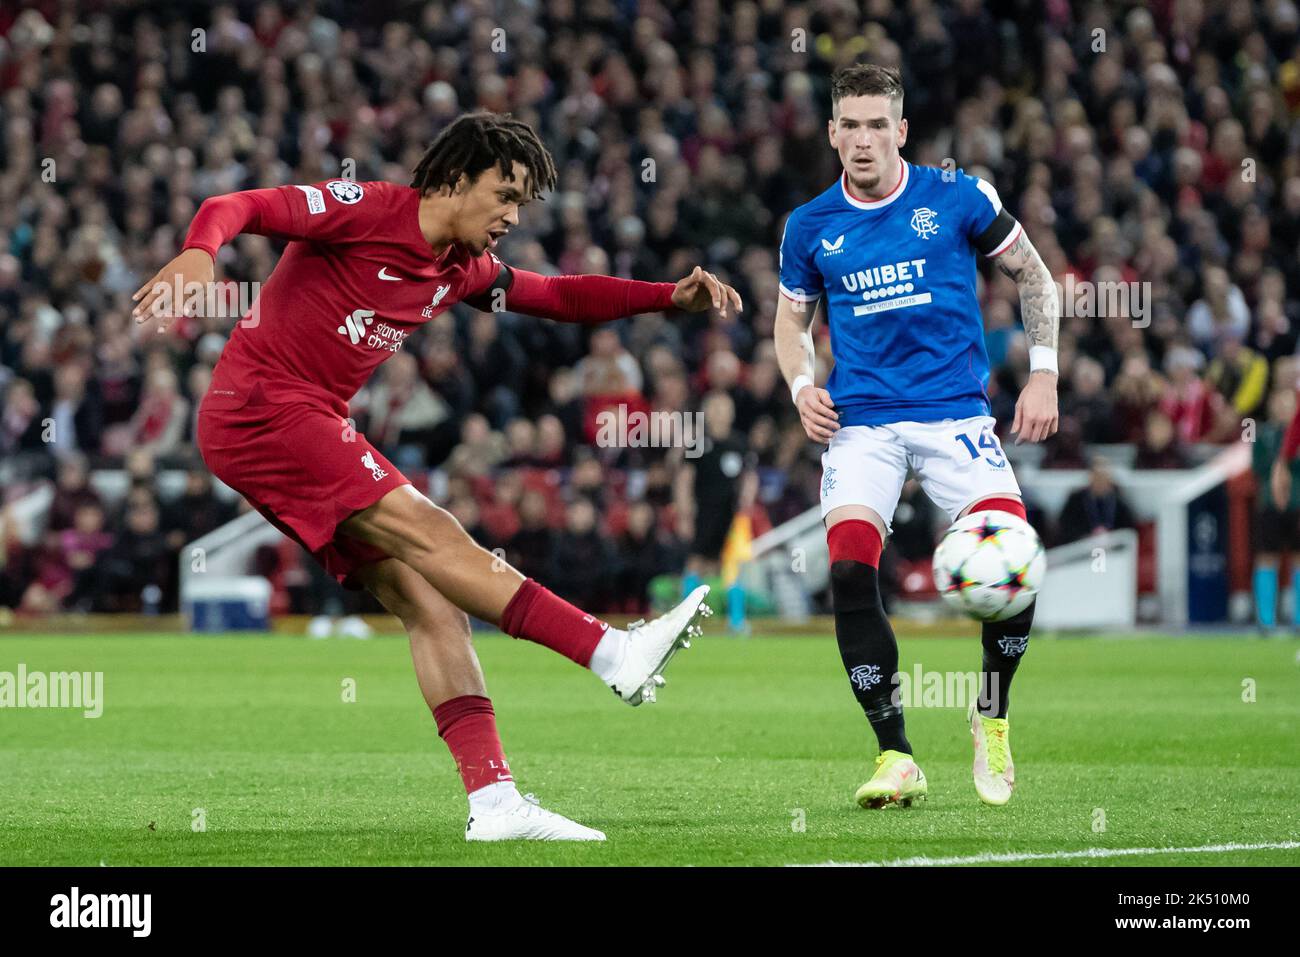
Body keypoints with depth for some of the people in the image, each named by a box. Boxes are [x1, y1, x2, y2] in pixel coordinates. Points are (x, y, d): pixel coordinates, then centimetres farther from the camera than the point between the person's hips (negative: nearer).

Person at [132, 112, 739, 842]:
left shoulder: (461, 271, 14)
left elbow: (560, 297, 23)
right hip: (260, 407, -9)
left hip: (315, 427, 9)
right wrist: (199, 252, -40)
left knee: (429, 600, -3)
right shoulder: (367, 212, -10)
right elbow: (237, 208, -18)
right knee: (428, 533, -19)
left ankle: (493, 800, -8)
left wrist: (675, 296, 11)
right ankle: (616, 654, -26)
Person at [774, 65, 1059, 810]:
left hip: (955, 408, -1)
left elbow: (1034, 277, 11)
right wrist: (802, 386, 2)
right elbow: (792, 320, 21)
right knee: (850, 570, -21)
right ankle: (896, 757, -9)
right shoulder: (811, 228, 6)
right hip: (862, 424, 1)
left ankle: (992, 720, 4)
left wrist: (1044, 373, 2)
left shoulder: (958, 198, 0)